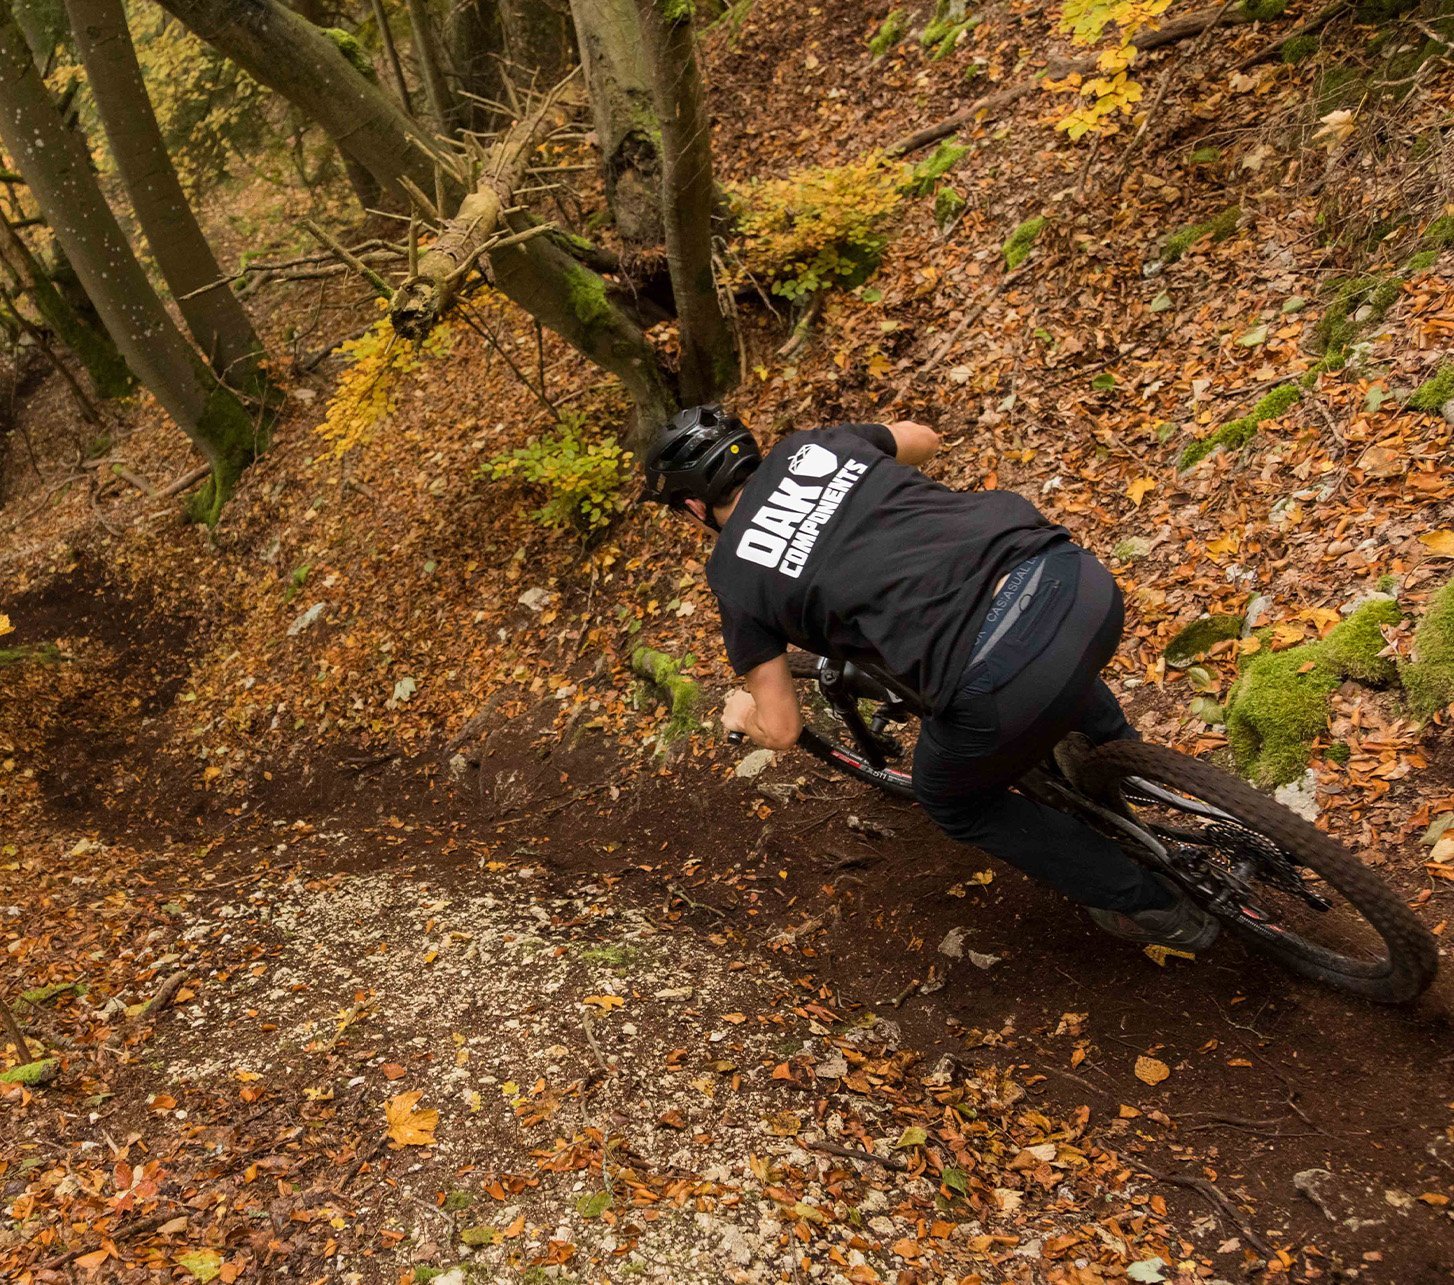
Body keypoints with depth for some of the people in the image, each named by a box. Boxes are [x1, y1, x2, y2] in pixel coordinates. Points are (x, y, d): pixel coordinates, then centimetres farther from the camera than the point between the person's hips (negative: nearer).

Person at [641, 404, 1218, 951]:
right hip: (1077, 574, 6)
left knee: (956, 802, 29)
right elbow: (924, 438, 41)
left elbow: (782, 730, 15)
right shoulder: (814, 444, 20)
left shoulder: (735, 576, 9)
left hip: (1004, 685, -5)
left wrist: (740, 714, 37)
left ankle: (1149, 906, 35)